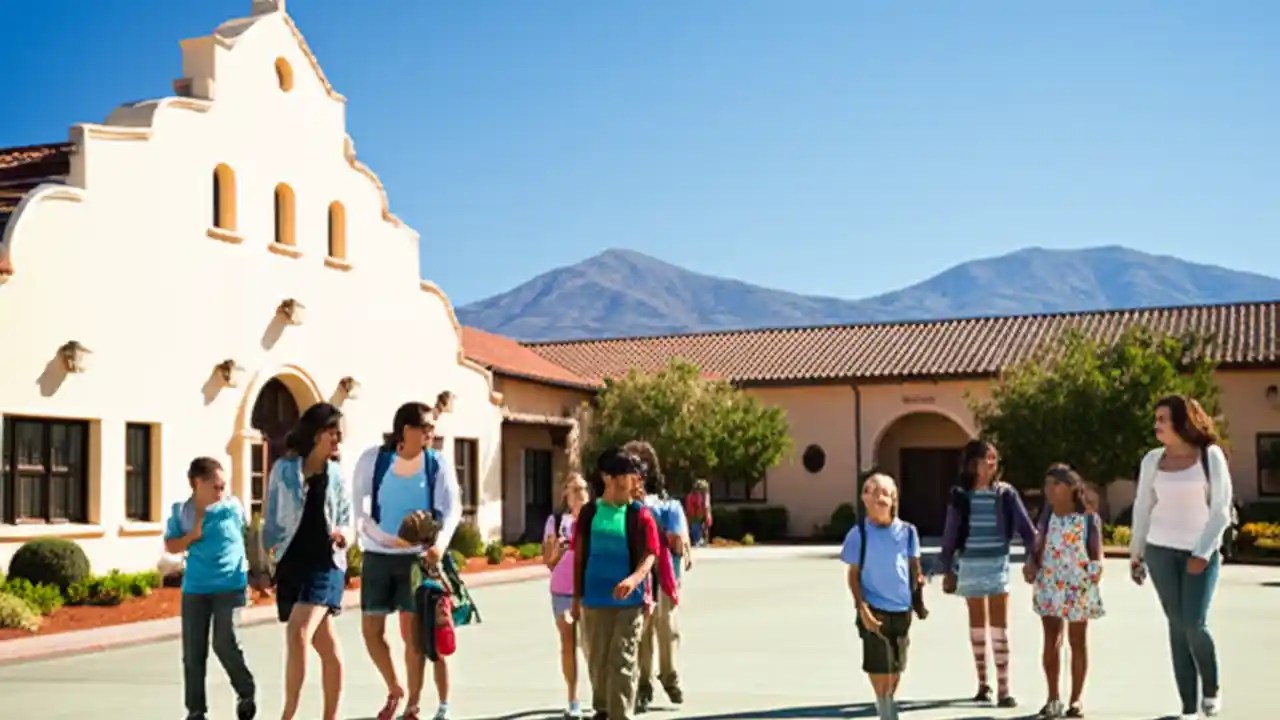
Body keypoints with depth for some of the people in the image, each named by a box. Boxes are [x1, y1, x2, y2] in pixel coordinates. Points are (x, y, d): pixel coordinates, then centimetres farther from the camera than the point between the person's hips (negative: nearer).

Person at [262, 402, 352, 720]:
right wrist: (265, 559, 3)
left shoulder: (336, 475, 4)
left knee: (298, 634, -20)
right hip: (291, 564, 1)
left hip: (325, 565, -1)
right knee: (327, 647, 7)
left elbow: (346, 522, 10)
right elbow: (270, 515, 6)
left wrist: (344, 535, -11)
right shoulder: (284, 469, 1)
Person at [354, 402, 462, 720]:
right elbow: (361, 509, -4)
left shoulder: (437, 464, -4)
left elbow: (452, 508, -13)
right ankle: (394, 690, 31)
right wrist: (387, 539, -20)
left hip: (416, 556, -2)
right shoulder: (373, 459, -3)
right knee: (371, 629, 7)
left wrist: (441, 541, -33)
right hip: (378, 556, 2)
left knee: (412, 630, -5)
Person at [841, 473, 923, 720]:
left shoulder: (907, 531, 1)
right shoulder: (859, 533, -6)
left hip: (902, 609, 3)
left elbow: (914, 566, 10)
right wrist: (862, 608, -12)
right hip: (875, 610, -3)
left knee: (896, 668, 12)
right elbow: (853, 575, -3)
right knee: (879, 668, -6)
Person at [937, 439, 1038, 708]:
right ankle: (983, 683, 21)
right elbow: (951, 533, 2)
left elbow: (1025, 526, -1)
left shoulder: (1005, 493, -1)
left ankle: (1003, 689, -3)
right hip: (970, 563, 1)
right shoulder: (960, 495, -1)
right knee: (977, 623, 10)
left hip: (998, 562, -1)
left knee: (999, 625, -4)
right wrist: (946, 569, 2)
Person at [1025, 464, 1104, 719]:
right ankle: (1053, 698, 15)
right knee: (1051, 642, 6)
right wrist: (1031, 564, -9)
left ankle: (1076, 700, 16)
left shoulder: (1089, 518, -7)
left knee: (1077, 642, 7)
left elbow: (1097, 552, -3)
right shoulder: (1046, 517, 3)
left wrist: (1096, 569, -19)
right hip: (1049, 586, 3)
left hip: (1079, 587, -3)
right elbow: (1039, 549, 8)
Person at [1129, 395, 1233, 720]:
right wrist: (1135, 554, 12)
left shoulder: (1211, 456, -5)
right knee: (1177, 626, 1)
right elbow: (1142, 508, 11)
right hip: (1161, 550, 3)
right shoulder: (1153, 460, 4)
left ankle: (1211, 688, 16)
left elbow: (1221, 510, -7)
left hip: (1201, 551, -3)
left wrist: (1203, 554, -14)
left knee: (1195, 624, -11)